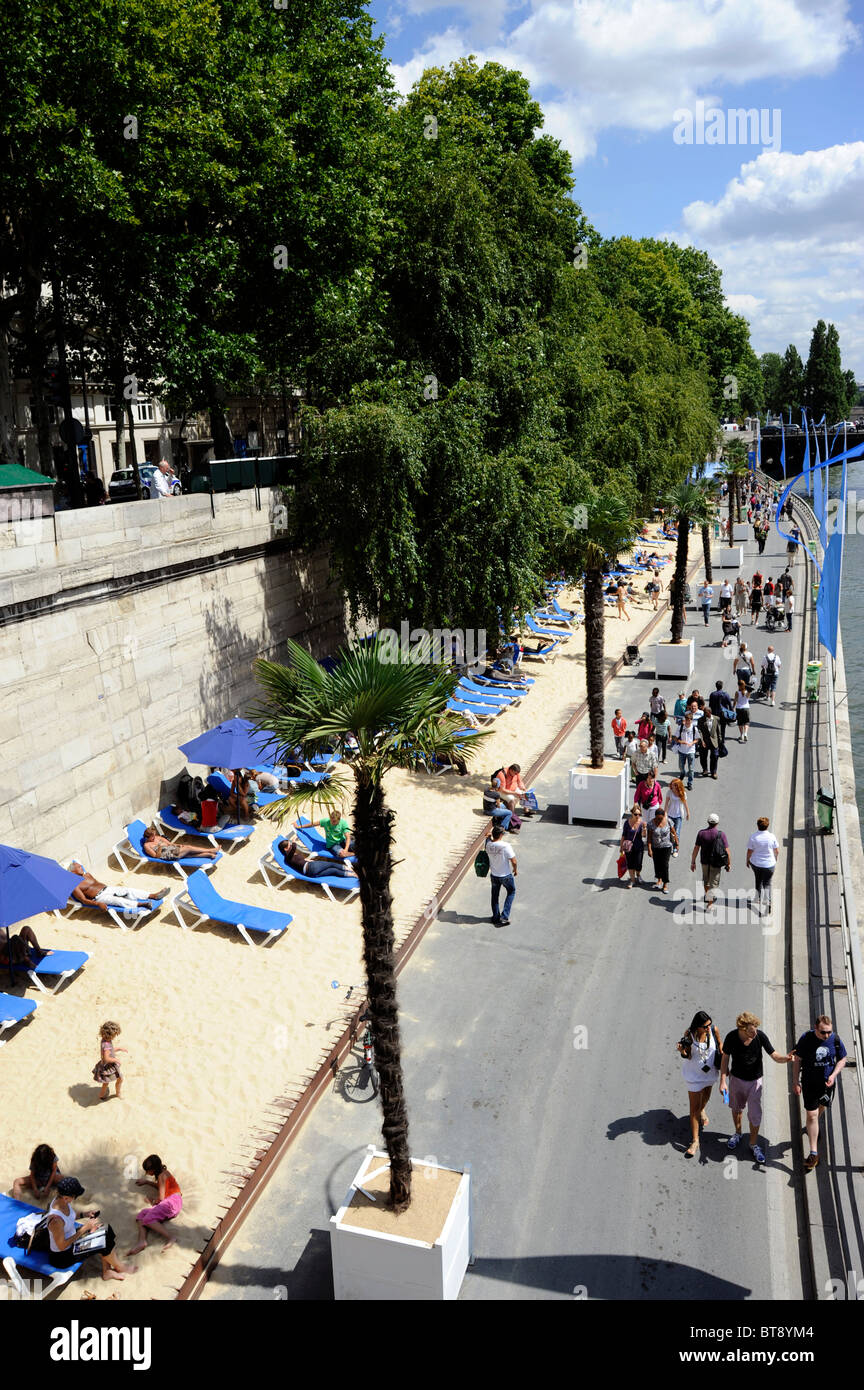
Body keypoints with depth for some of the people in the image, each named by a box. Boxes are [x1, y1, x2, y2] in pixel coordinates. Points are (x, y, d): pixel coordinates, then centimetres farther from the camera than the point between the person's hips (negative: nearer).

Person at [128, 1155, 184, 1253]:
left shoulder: (162, 1175, -5)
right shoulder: (162, 1173, 23)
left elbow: (161, 1197, -11)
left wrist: (154, 1203, 9)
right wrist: (146, 1182, 41)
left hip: (173, 1202, -10)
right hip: (166, 1203, 10)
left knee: (148, 1218, -25)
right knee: (141, 1215, -6)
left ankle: (171, 1237, -31)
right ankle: (142, 1241, -29)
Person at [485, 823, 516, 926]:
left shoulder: (488, 845, -12)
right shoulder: (506, 846, -27)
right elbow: (513, 861, -20)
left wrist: (489, 836, 7)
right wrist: (515, 870, -3)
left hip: (493, 875, 4)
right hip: (506, 875, -4)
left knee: (495, 895, 22)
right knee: (511, 892, 19)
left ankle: (496, 917, 33)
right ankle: (504, 917, 12)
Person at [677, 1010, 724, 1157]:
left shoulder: (713, 1030, -20)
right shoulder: (689, 1035, -27)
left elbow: (719, 1043, 2)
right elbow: (688, 1056, -19)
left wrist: (722, 1060, 1)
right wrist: (683, 1052, -40)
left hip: (710, 1071, 4)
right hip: (694, 1074, -3)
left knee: (706, 1096, 30)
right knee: (694, 1107, -1)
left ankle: (702, 1111, 64)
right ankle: (694, 1141, 8)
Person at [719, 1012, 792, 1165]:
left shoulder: (760, 1036, -26)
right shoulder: (731, 1037, -25)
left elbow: (774, 1056, -20)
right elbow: (725, 1058, -10)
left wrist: (785, 1057, -42)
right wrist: (723, 1081, -12)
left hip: (754, 1080, -1)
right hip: (736, 1078, 1)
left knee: (755, 1114, 3)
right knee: (736, 1108, 22)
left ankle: (754, 1144, 28)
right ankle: (738, 1134, 50)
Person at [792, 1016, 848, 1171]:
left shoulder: (835, 1039, -15)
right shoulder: (806, 1039, -20)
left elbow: (842, 1059, 0)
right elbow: (797, 1060, -9)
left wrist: (833, 1075, -15)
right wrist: (796, 1082, -8)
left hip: (828, 1082, 3)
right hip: (809, 1082, -3)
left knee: (821, 1107, 25)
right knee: (811, 1115, -4)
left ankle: (813, 1128, 58)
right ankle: (813, 1154, 3)